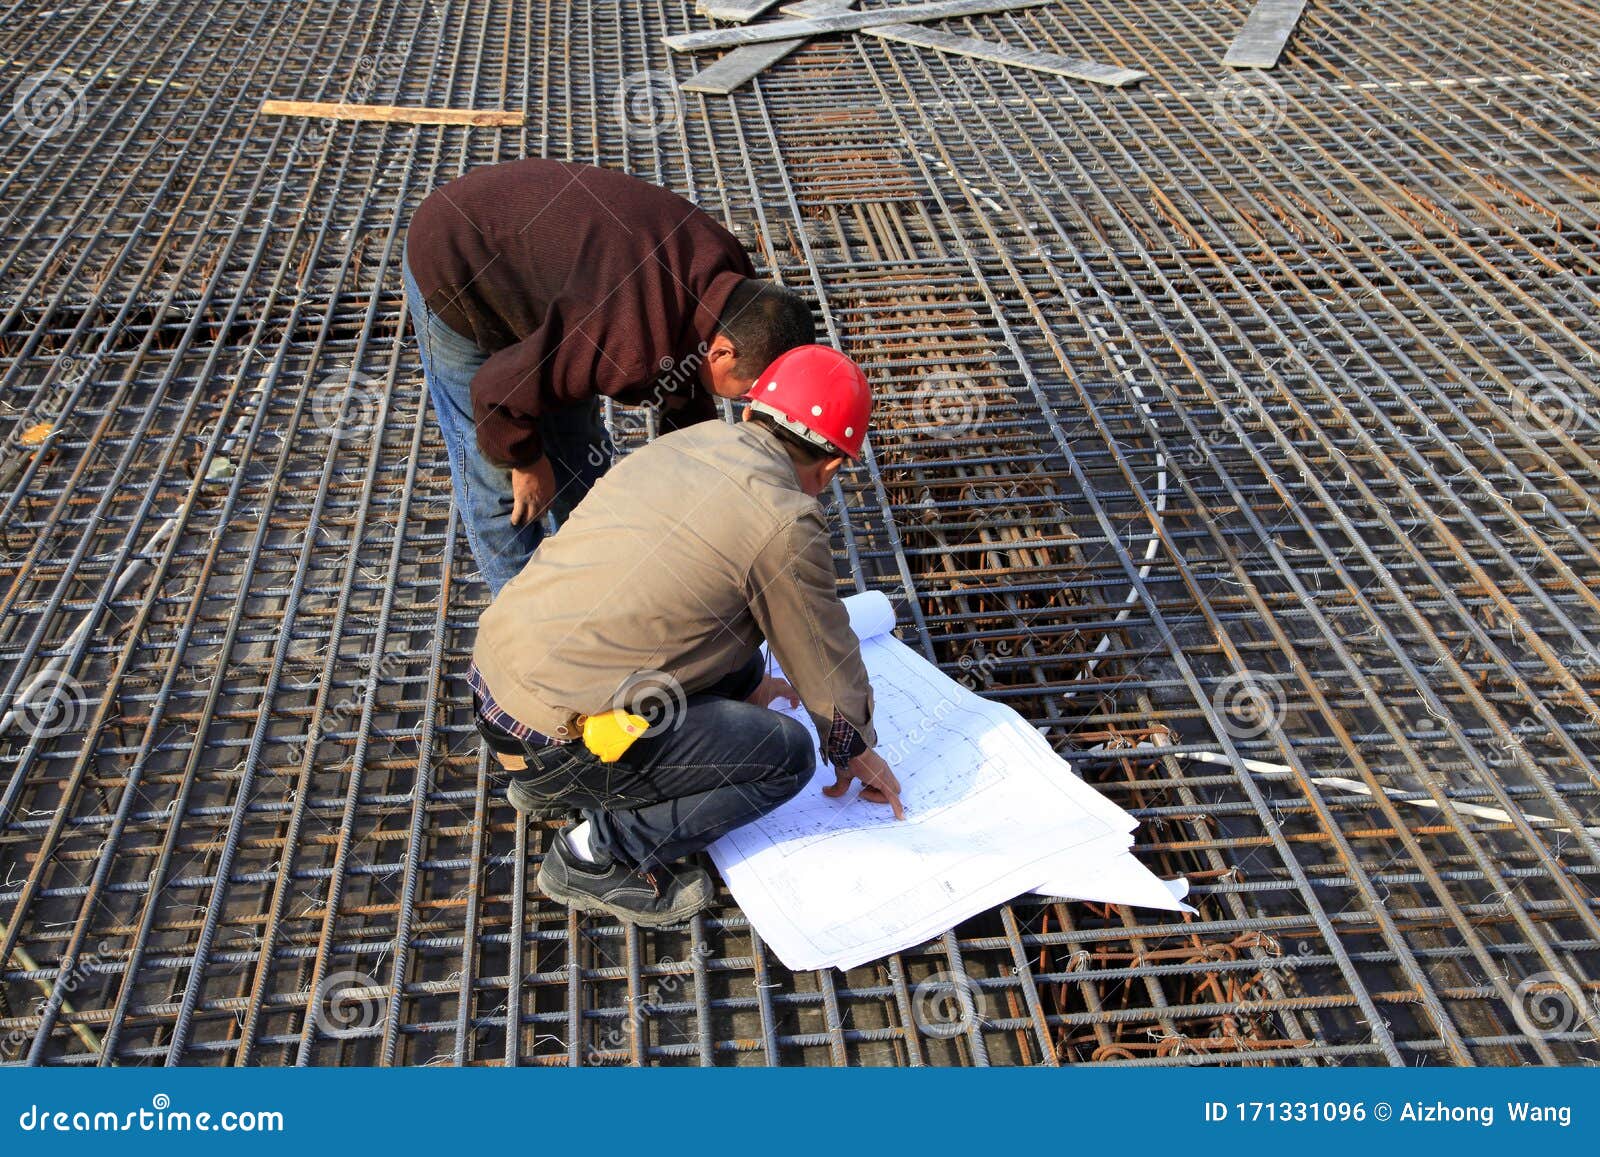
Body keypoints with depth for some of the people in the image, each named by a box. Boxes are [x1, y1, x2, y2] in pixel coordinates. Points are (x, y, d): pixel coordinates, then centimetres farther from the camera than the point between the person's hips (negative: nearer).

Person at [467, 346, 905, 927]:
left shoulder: (689, 441, 8)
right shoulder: (783, 524, -14)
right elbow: (825, 657, 0)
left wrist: (749, 681, 36)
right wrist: (857, 752, 19)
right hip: (559, 728, -8)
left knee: (730, 660, 20)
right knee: (787, 752, -1)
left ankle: (548, 774, 20)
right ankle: (597, 857, 3)